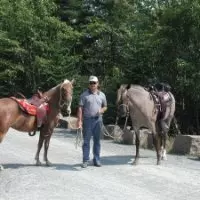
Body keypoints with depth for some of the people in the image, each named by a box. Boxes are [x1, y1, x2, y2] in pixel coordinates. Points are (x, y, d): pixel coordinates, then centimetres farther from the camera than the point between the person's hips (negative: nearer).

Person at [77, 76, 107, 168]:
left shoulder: (102, 95, 7)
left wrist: (102, 110, -7)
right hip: (87, 120, -3)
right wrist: (79, 120, -13)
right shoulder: (84, 94, -2)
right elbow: (80, 108, -5)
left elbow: (105, 106, 16)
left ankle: (96, 160, 20)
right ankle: (85, 160, 8)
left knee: (97, 140, 10)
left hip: (98, 120, 3)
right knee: (86, 141, 1)